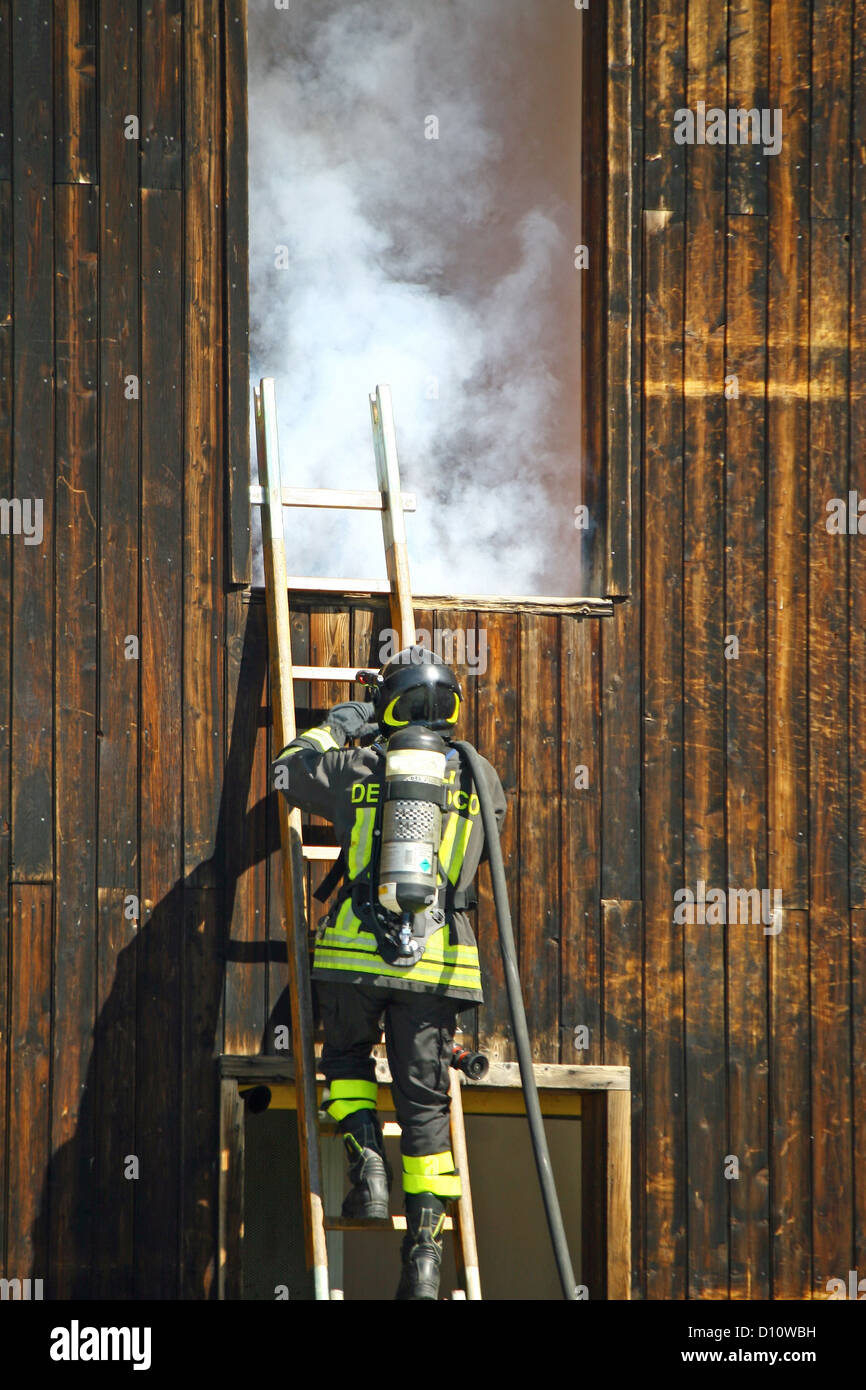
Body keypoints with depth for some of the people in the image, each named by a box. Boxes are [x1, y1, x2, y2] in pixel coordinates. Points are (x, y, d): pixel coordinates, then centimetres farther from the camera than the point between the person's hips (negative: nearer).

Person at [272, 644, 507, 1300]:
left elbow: (288, 771, 20)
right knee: (425, 1102, 6)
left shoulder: (354, 768, 1)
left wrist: (335, 727, 36)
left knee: (347, 1057, 26)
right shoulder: (479, 778, 5)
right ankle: (424, 1255, 2)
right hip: (439, 962, 1)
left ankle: (367, 1160, 2)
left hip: (355, 953, -1)